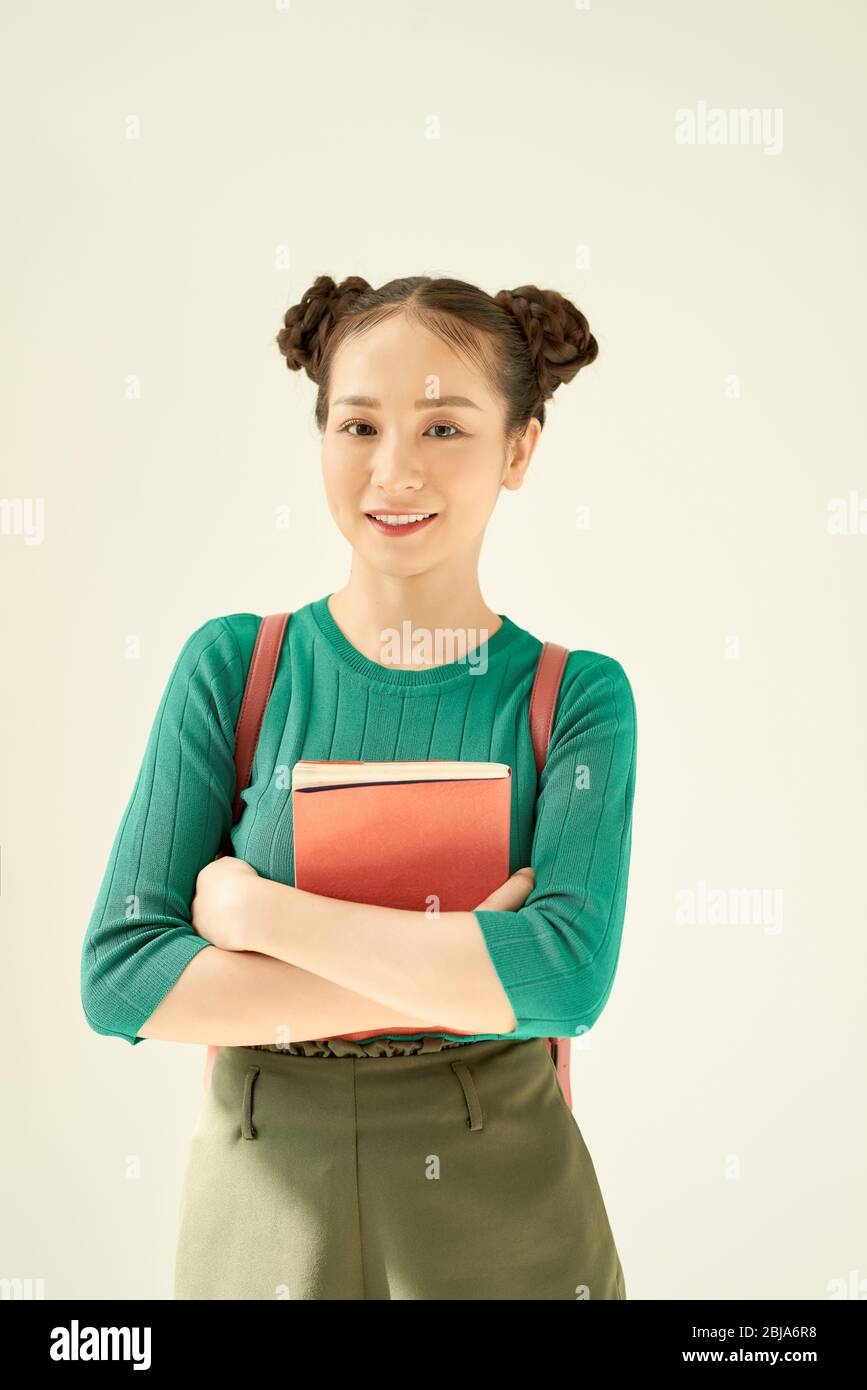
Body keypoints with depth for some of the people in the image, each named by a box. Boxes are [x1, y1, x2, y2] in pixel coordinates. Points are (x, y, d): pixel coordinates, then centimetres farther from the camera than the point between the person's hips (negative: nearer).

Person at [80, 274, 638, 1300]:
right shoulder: (232, 667, -6)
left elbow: (569, 976, -22)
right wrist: (452, 969, -19)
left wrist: (251, 905, -19)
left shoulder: (577, 696, -7)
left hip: (501, 1227, 0)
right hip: (265, 1206, 1)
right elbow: (120, 977, -13)